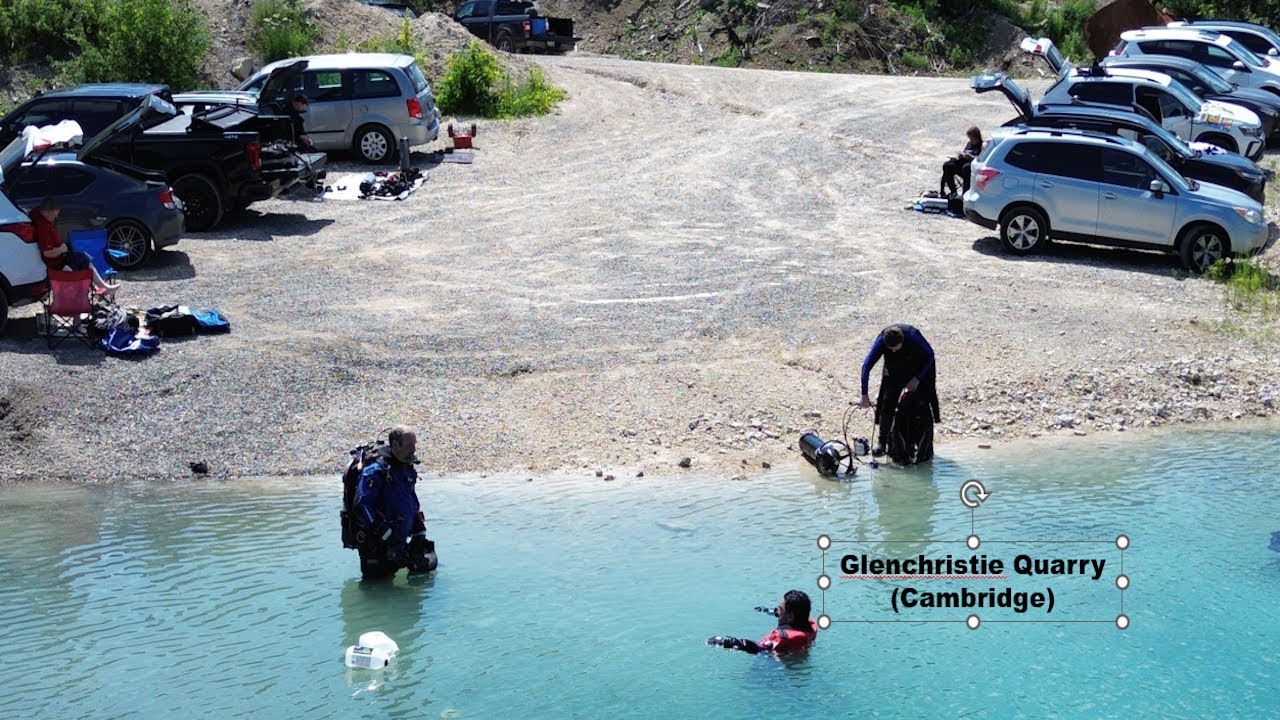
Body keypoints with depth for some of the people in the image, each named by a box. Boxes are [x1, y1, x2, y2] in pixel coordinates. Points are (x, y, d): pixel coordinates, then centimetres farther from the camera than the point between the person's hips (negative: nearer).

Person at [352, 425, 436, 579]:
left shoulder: (407, 468, 9)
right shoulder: (375, 471, -18)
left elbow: (414, 504, 19)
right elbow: (362, 506, -26)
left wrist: (420, 533, 10)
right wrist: (387, 534, -28)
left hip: (399, 542, 8)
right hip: (374, 544, -7)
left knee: (428, 563, 5)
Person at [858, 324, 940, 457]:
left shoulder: (913, 337, -36)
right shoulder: (881, 341, -31)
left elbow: (930, 355, -18)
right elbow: (866, 366, -26)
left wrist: (917, 379, -22)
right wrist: (864, 395, -30)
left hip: (918, 370, -1)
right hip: (894, 373, 1)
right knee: (887, 403, -10)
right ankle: (882, 442, -3)